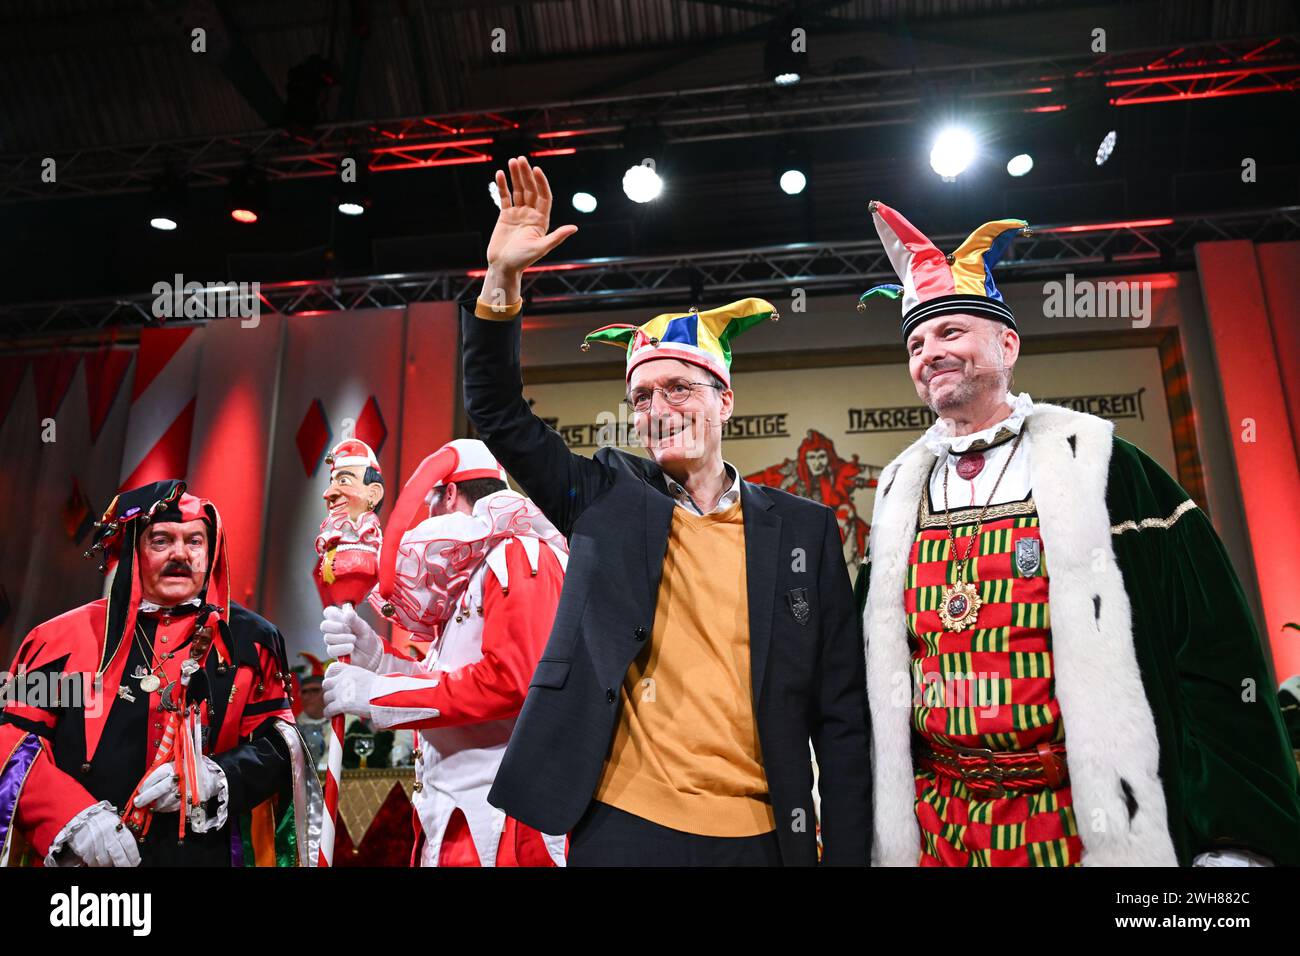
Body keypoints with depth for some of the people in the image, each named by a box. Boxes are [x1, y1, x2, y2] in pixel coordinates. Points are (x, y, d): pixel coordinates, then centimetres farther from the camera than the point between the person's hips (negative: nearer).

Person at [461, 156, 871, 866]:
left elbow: (839, 713, 2)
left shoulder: (803, 529, 1)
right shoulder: (608, 500, 3)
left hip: (758, 834, 1)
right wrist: (502, 279, -14)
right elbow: (498, 413, -2)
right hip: (623, 825, 0)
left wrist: (847, 853, -1)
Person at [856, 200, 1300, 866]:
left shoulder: (1091, 462, -6)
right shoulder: (900, 489, 4)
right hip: (935, 822, 4)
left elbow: (1212, 649, -8)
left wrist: (1232, 843, -11)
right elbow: (876, 657, 11)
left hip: (1089, 824, -3)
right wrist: (871, 821, 10)